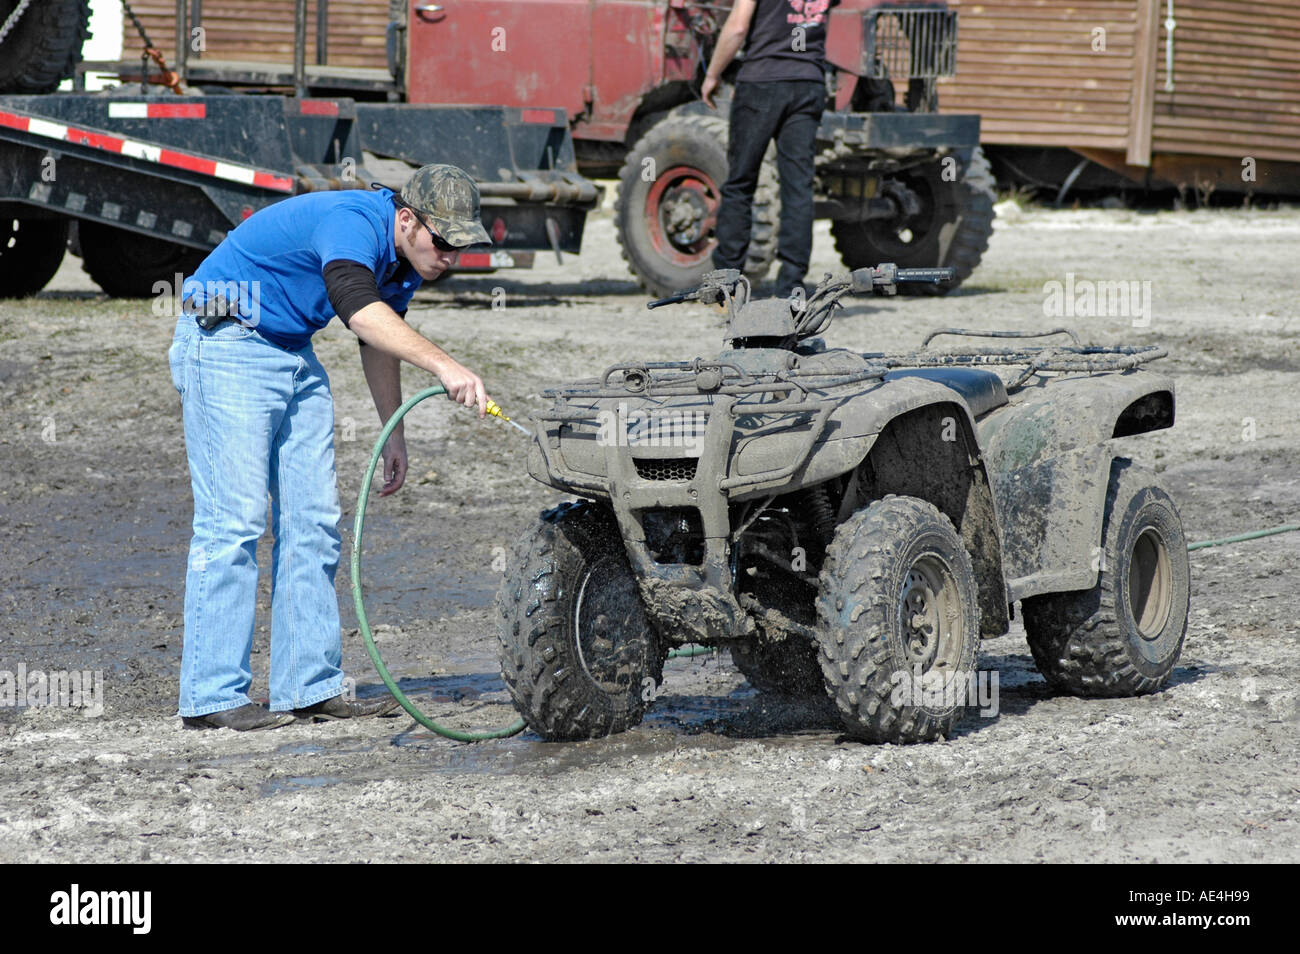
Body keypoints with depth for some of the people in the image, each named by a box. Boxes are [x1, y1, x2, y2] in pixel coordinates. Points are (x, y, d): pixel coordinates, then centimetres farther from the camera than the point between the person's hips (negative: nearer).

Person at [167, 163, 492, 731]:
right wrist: (443, 366, -54)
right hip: (226, 343, -10)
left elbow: (381, 338, 19)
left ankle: (310, 688, 8)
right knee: (233, 519, -12)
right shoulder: (351, 223, -27)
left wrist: (393, 432, 20)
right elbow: (359, 310, -45)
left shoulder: (406, 257, 3)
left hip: (293, 353, 10)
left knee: (313, 521, 5)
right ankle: (212, 698, -10)